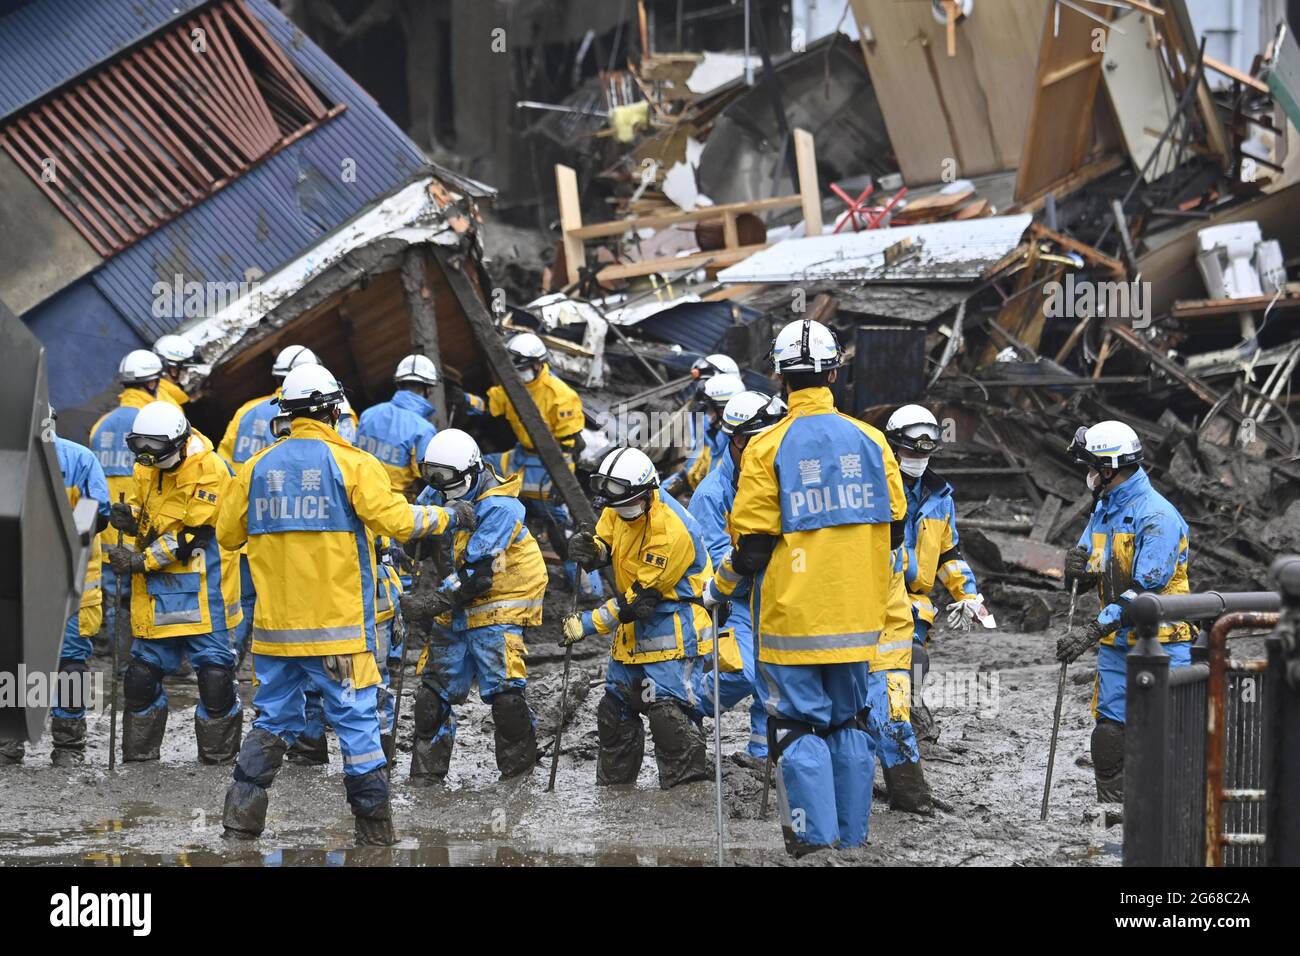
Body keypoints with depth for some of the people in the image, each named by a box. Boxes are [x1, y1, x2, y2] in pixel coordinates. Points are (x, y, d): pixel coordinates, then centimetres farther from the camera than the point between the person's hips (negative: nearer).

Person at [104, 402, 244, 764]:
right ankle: (138, 758, 20)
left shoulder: (209, 470, -16)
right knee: (143, 672, 8)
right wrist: (129, 516, -5)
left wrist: (142, 561, -19)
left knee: (214, 672, -5)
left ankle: (219, 757, 7)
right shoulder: (146, 466, 5)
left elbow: (193, 534, -19)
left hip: (201, 583, -6)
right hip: (157, 586, 6)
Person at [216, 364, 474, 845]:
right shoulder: (351, 464, -8)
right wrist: (448, 517, 1)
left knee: (274, 718, 16)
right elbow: (396, 520, -15)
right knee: (357, 720, 3)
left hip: (275, 625, 4)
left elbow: (228, 535, 10)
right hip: (337, 625, -4)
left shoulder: (256, 468, 5)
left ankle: (242, 813, 8)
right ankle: (374, 827, 5)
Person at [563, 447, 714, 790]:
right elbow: (605, 543, 9)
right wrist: (590, 549, -17)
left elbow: (641, 598, -24)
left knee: (666, 708, -20)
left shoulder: (670, 531, -27)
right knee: (615, 706, 15)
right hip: (634, 624, 9)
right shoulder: (619, 507, -3)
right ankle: (612, 788, 28)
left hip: (672, 622, -9)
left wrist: (588, 624, -22)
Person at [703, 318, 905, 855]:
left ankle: (815, 839, -5)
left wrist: (719, 589, 9)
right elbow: (893, 528, 10)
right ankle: (852, 839, 16)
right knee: (848, 724, 14)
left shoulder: (768, 448, -11)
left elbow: (752, 543, -9)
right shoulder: (869, 441, 2)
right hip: (856, 621, 4)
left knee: (799, 726, 0)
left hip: (792, 618, -4)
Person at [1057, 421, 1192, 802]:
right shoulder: (1103, 509, 12)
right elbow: (1092, 576, 16)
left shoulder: (1157, 515, -16)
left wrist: (1091, 632, -26)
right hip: (1116, 642, 8)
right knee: (1108, 735, 3)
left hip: (1160, 643, -8)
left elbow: (1146, 589, -23)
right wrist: (1079, 568, -11)